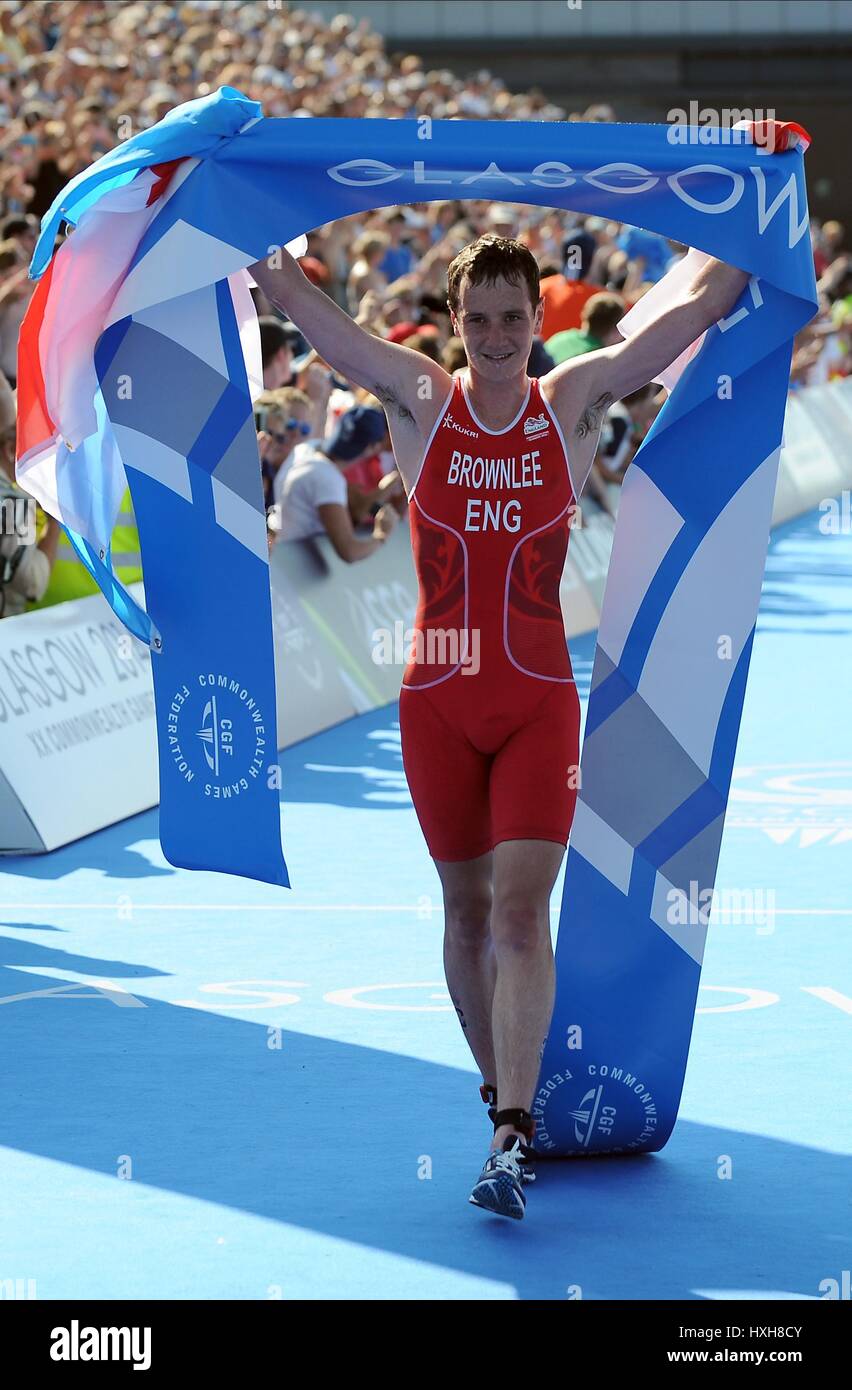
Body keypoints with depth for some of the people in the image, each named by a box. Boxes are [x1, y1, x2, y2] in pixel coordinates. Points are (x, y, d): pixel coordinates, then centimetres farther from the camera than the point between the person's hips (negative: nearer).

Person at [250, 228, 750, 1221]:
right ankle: (502, 1090, 30)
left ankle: (511, 1138, -17)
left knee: (521, 907, -12)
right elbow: (292, 296, -1)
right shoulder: (419, 400, 1)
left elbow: (702, 301, 3)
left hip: (540, 699, -1)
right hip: (437, 695, 1)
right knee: (467, 908, 11)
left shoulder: (575, 403, 1)